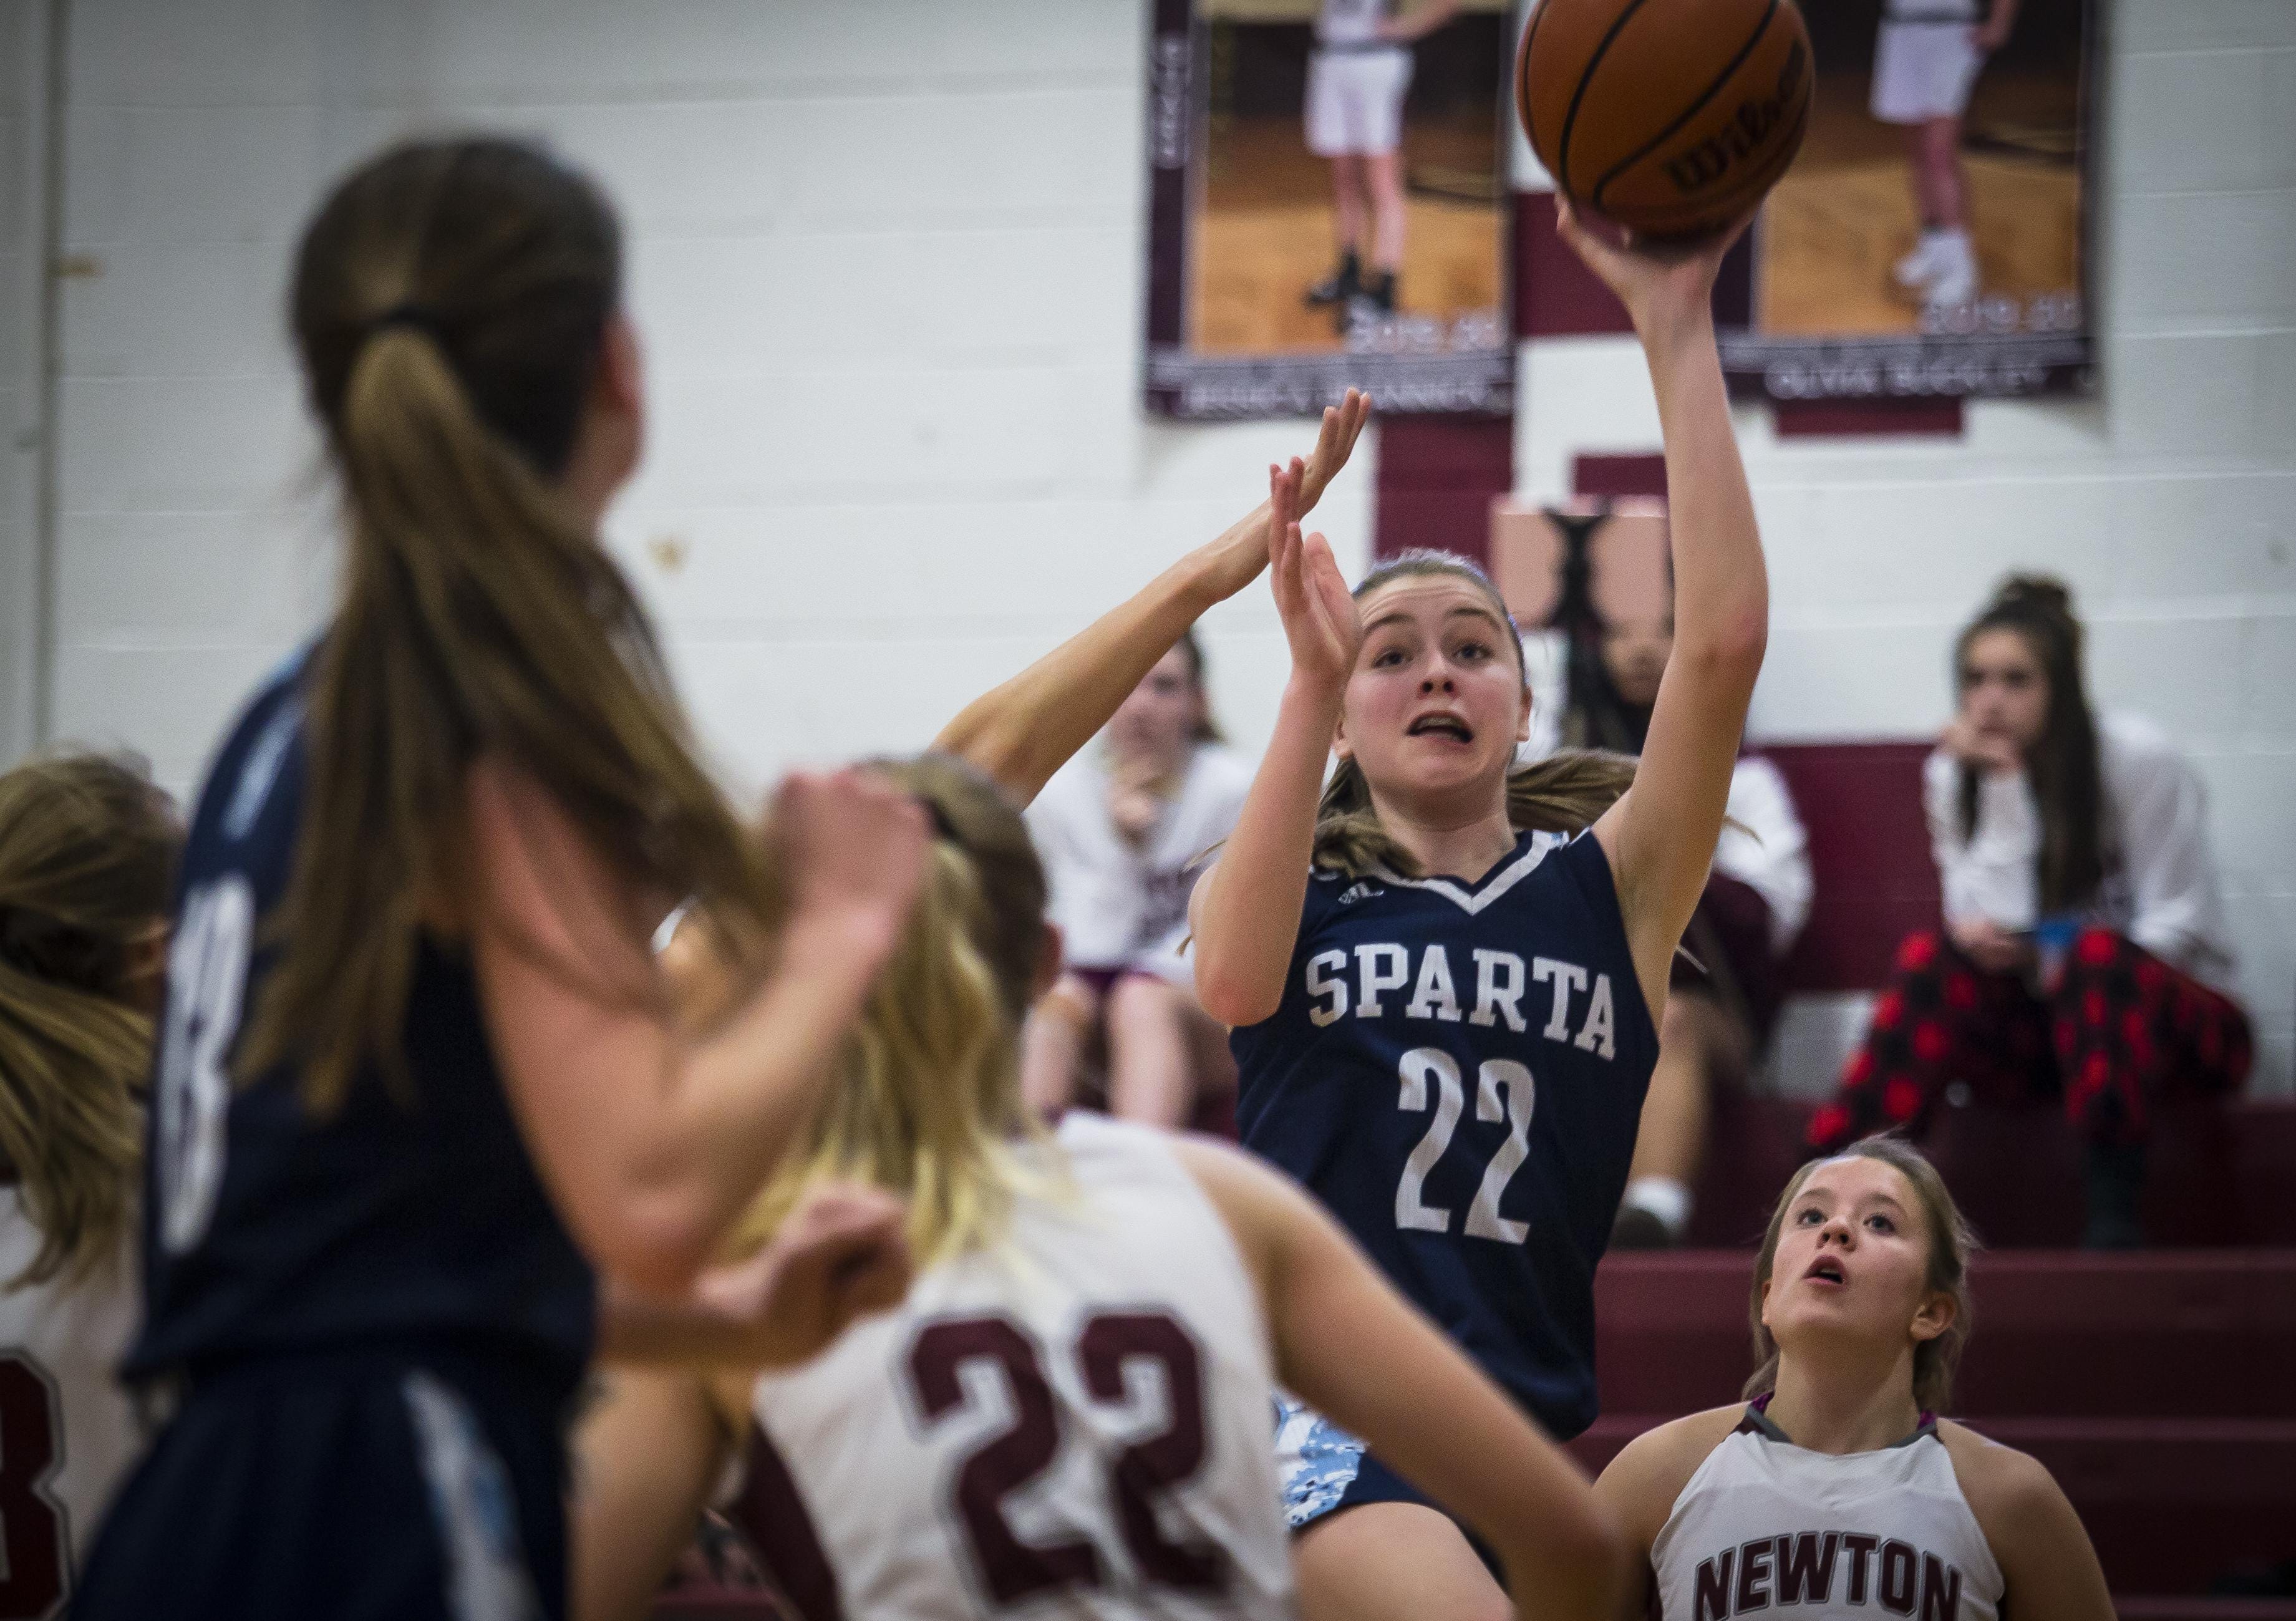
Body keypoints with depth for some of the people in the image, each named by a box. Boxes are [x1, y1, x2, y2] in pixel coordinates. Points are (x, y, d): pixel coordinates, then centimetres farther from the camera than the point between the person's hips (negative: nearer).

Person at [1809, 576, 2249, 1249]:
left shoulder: (2139, 759, -12)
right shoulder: (1953, 774, 0)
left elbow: (2179, 923, -10)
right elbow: (1996, 927, -11)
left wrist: (2061, 966, -22)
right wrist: (2003, 789, -18)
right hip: (2039, 1029, 3)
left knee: (2097, 954, -36)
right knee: (1934, 958, -25)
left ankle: (2114, 1215, -38)